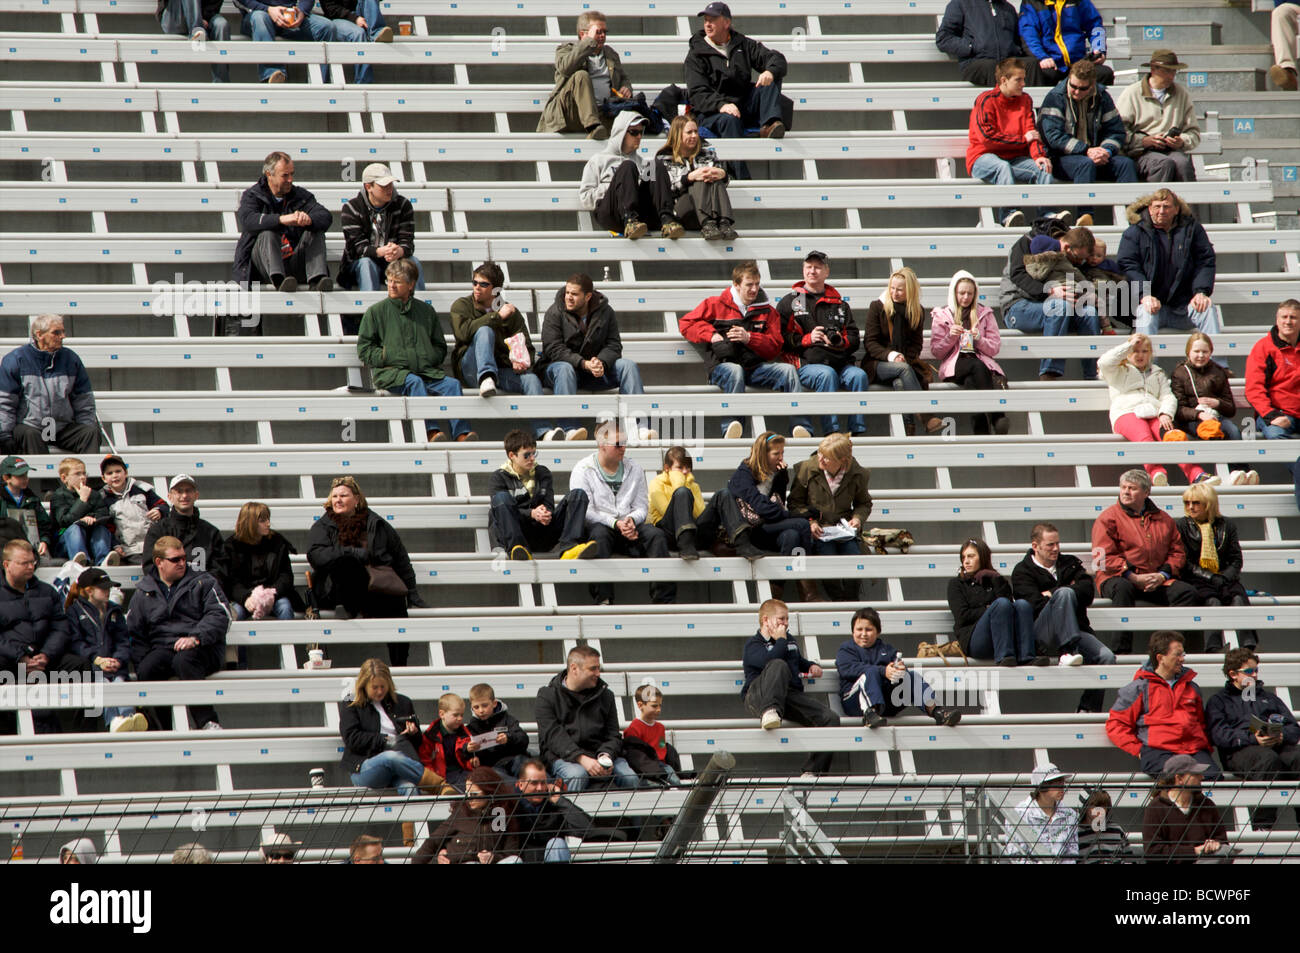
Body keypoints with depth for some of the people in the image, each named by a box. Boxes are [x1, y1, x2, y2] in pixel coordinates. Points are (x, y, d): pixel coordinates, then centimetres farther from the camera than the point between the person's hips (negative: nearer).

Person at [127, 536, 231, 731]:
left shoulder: (202, 582, 11)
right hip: (162, 648, 3)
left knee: (184, 661, -37)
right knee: (147, 670, -30)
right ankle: (170, 729, -26)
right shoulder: (144, 592, 17)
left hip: (202, 648, -3)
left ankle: (207, 722, -39)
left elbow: (219, 615, -1)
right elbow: (134, 633, 15)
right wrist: (142, 664, -2)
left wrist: (195, 638, -18)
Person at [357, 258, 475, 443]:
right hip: (390, 372, -3)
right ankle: (431, 431, -53)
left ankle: (462, 434, -41)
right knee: (415, 382, -36)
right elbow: (364, 349, 9)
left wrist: (430, 359, 4)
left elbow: (440, 346, 26)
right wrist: (388, 357, -6)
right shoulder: (376, 311, 13)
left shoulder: (426, 310, 21)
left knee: (452, 384, -25)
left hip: (427, 370, 3)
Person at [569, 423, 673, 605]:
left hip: (630, 527, 4)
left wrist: (631, 520, -11)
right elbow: (585, 511, -7)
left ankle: (664, 599, -33)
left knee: (656, 534, -26)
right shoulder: (583, 470, 2)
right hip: (600, 525, -4)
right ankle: (603, 600, -47)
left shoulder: (634, 469, 17)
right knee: (599, 534, -39)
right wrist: (615, 523, -19)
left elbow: (642, 508, 14)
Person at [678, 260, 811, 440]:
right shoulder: (715, 305, 13)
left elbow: (775, 346, 12)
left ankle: (801, 427, -34)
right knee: (735, 371, -40)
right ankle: (732, 429, -56)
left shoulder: (767, 311, 18)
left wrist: (749, 338, -6)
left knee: (788, 369, -23)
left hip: (755, 367, 3)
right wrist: (711, 334, -1)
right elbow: (685, 323, 15)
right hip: (723, 365, -3)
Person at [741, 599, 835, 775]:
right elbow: (769, 660, -15)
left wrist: (812, 666, 26)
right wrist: (781, 640, -1)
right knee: (779, 666, -36)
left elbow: (799, 661, 48)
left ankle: (812, 771, -20)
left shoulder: (790, 640, 29)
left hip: (791, 695, 6)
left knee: (830, 719, -17)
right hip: (758, 697, -6)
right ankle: (769, 712, -57)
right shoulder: (753, 644, 7)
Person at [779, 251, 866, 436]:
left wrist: (841, 341, -4)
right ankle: (831, 432, -41)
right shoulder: (789, 303, 16)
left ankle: (858, 431, -29)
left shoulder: (839, 304, 24)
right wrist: (808, 339, -8)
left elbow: (854, 338, 18)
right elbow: (781, 339, 6)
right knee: (827, 374, -35)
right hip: (806, 363, -3)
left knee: (858, 375, -28)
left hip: (840, 362, 3)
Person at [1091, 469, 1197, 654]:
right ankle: (1122, 650, -42)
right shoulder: (1109, 518, 4)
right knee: (1122, 588, -38)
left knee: (1187, 592, -20)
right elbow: (1104, 558, -6)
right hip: (1117, 578, -4)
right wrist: (1134, 577, -15)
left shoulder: (1164, 519, 17)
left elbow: (1177, 553, 16)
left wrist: (1162, 576, -5)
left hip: (1158, 582, 4)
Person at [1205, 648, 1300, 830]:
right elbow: (1219, 735, 1)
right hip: (1240, 751, -3)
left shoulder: (1268, 697, 35)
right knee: (1268, 758, -40)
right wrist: (1253, 738, -15)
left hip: (1278, 746, 3)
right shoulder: (1219, 702, 22)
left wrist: (1282, 736, -3)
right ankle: (1262, 825, -39)